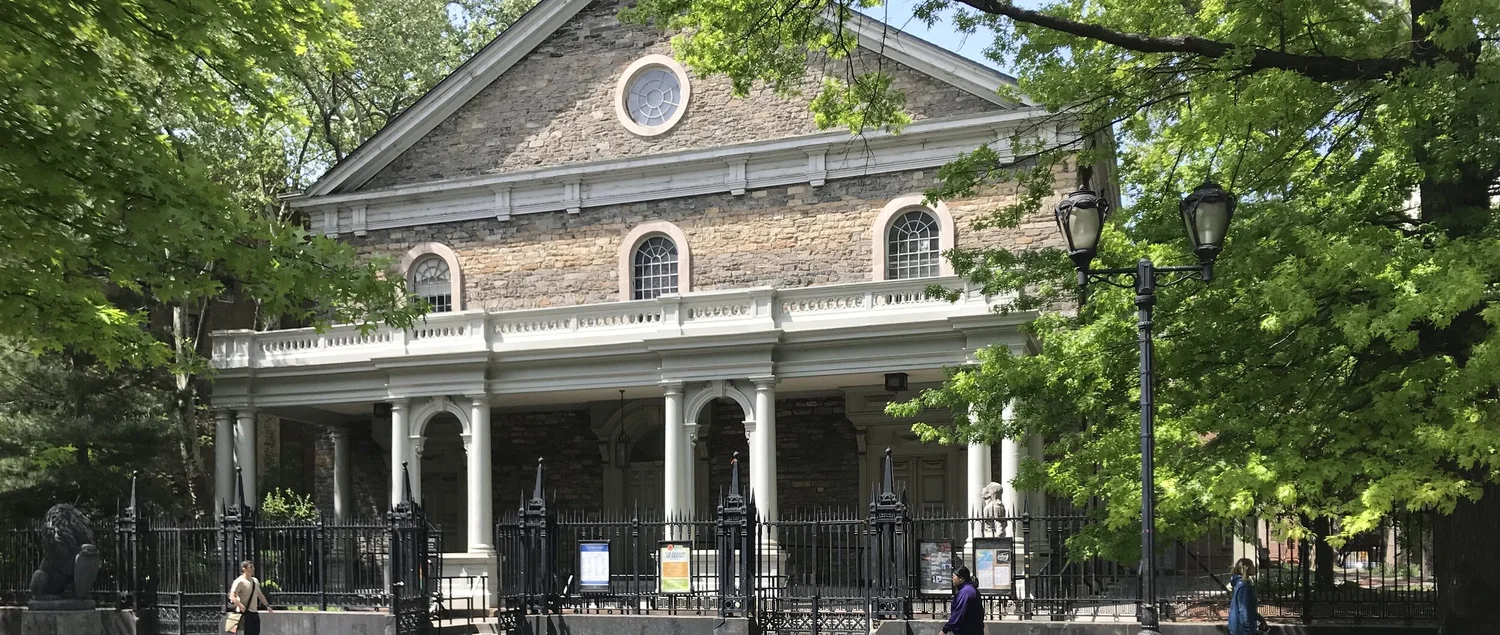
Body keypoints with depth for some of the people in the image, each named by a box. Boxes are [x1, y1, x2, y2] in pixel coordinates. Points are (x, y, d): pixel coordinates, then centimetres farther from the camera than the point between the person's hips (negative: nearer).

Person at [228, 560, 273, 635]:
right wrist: (242, 607, -28)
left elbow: (260, 595, 26)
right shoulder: (239, 581, -12)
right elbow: (232, 597, -19)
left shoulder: (255, 581, 14)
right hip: (245, 613, -8)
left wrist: (267, 606, 20)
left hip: (254, 612, 8)